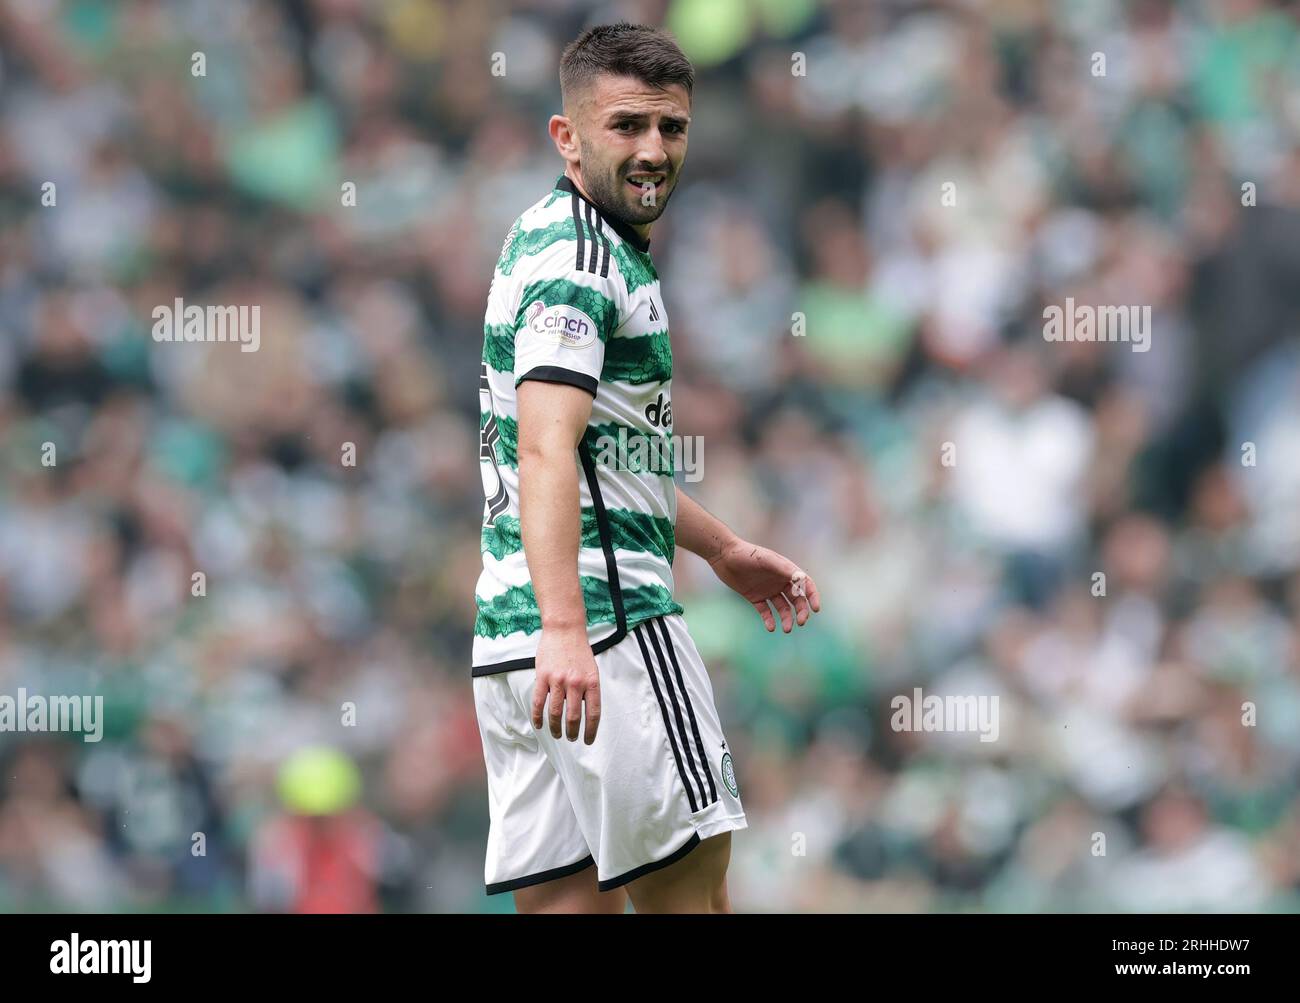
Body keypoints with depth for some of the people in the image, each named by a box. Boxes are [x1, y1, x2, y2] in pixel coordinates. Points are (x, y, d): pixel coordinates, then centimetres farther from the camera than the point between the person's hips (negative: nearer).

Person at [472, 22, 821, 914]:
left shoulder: (604, 252, 21)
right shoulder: (575, 256, -11)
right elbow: (545, 452, -25)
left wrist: (723, 549, 40)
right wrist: (564, 629, -36)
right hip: (611, 620, -9)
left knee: (566, 902, 4)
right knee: (691, 892, -4)